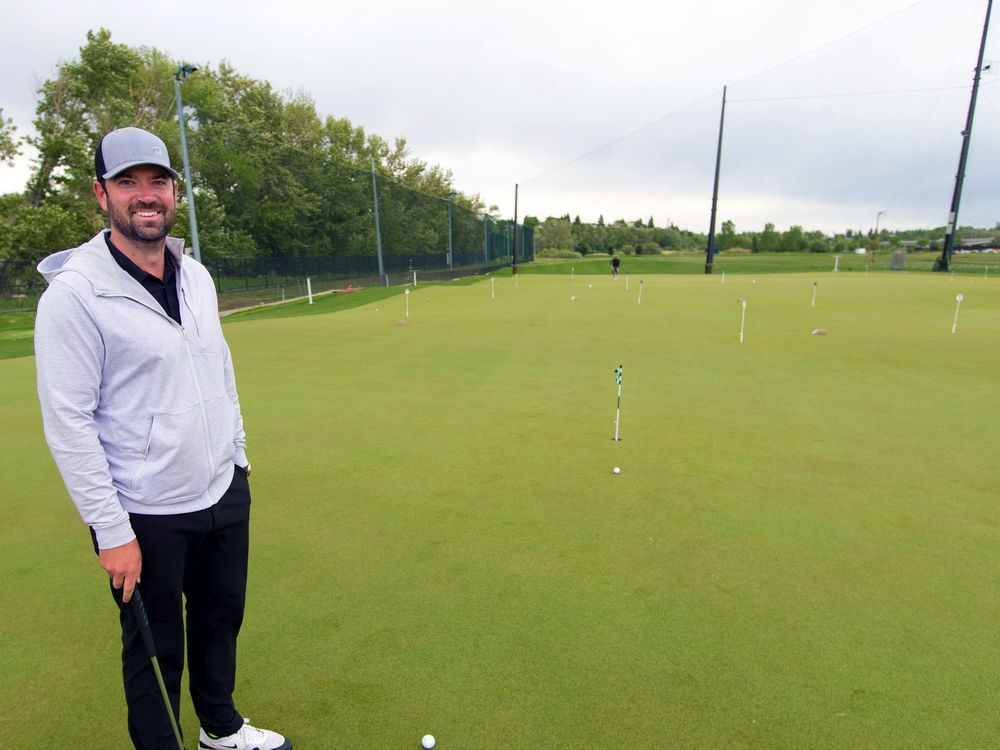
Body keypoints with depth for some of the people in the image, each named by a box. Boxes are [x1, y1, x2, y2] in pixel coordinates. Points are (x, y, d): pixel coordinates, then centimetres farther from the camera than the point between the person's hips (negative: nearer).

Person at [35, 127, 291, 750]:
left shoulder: (196, 275, 5)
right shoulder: (75, 291, -15)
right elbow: (68, 422, -16)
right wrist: (111, 530, -15)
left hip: (225, 494, 6)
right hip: (146, 516, -6)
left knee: (221, 620, 23)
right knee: (156, 648, 14)